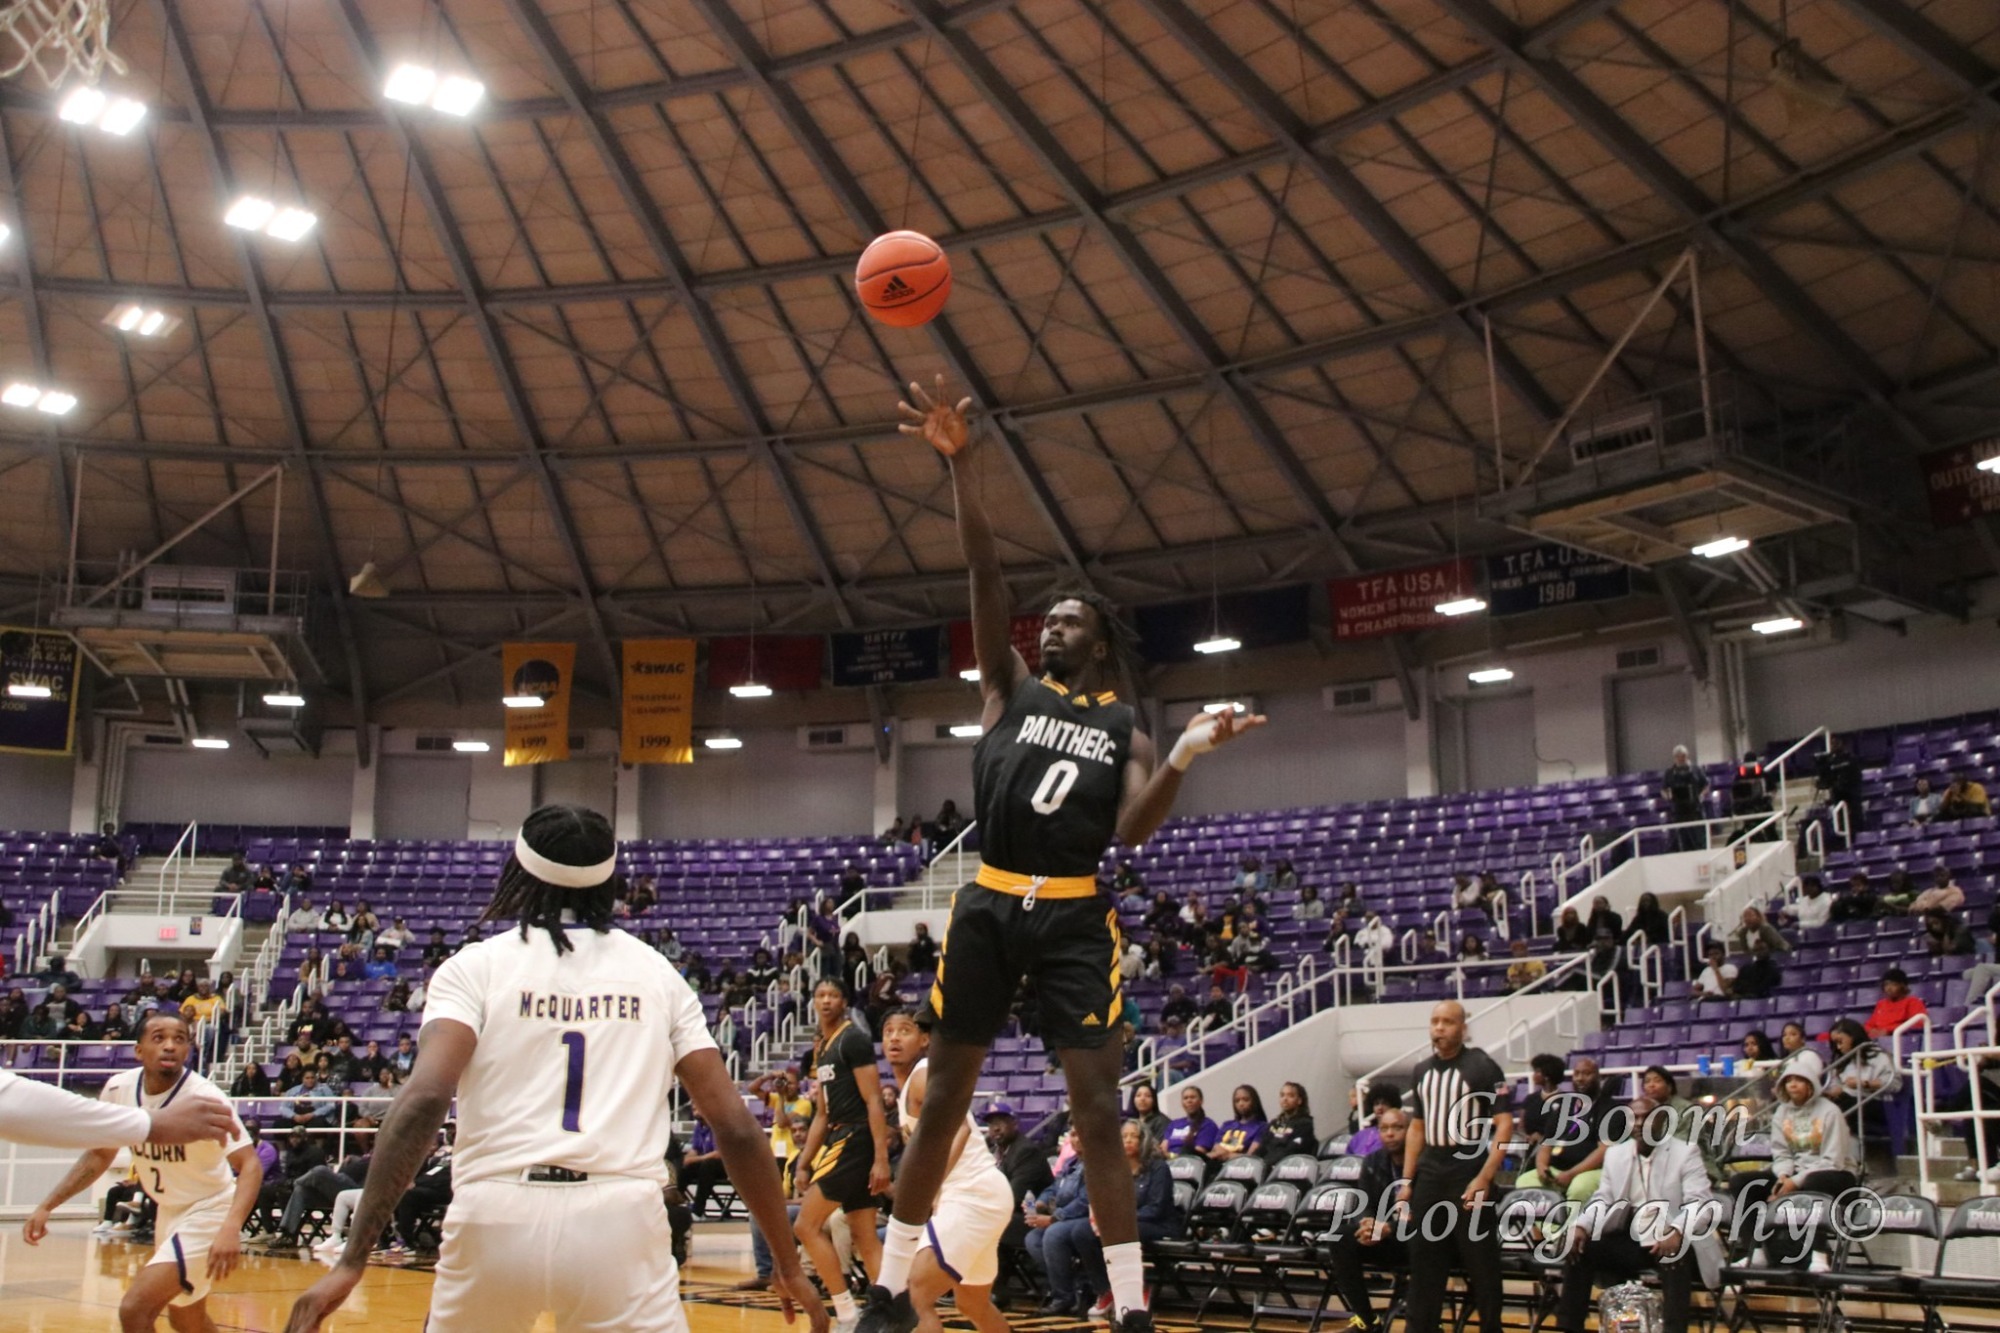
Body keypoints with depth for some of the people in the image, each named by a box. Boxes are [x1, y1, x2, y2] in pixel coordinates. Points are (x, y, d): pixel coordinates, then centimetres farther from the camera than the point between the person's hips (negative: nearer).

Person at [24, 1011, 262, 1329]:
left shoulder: (204, 1096, -27)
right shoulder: (119, 1089, -10)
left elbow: (250, 1164, -32)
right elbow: (99, 1154, 8)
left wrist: (231, 1227, -46)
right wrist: (46, 1206, 0)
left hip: (208, 1210, -7)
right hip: (169, 1211, 7)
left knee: (135, 1308, -19)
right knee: (188, 1322, 22)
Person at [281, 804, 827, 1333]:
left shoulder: (476, 965, 6)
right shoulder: (655, 973, 12)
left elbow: (425, 1097, -11)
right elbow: (734, 1125, 7)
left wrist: (353, 1259, -13)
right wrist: (788, 1261, 15)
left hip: (497, 1217, 0)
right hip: (621, 1218, 0)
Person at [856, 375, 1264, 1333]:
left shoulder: (1125, 728, 10)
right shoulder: (1011, 686, 10)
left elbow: (1131, 833, -3)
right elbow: (985, 574, -2)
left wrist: (1183, 759, -18)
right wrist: (959, 462, -12)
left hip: (1076, 915, -1)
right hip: (989, 905, 1)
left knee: (1098, 1115, -3)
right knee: (941, 1101, 6)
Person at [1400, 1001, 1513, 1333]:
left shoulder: (1482, 1066, -7)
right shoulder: (1423, 1070, 11)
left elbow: (1504, 1125, -11)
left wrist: (1484, 1179, -19)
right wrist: (1407, 1181, 10)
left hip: (1469, 1174, -6)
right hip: (1429, 1177, 6)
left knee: (1481, 1263, 1)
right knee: (1423, 1261, 9)